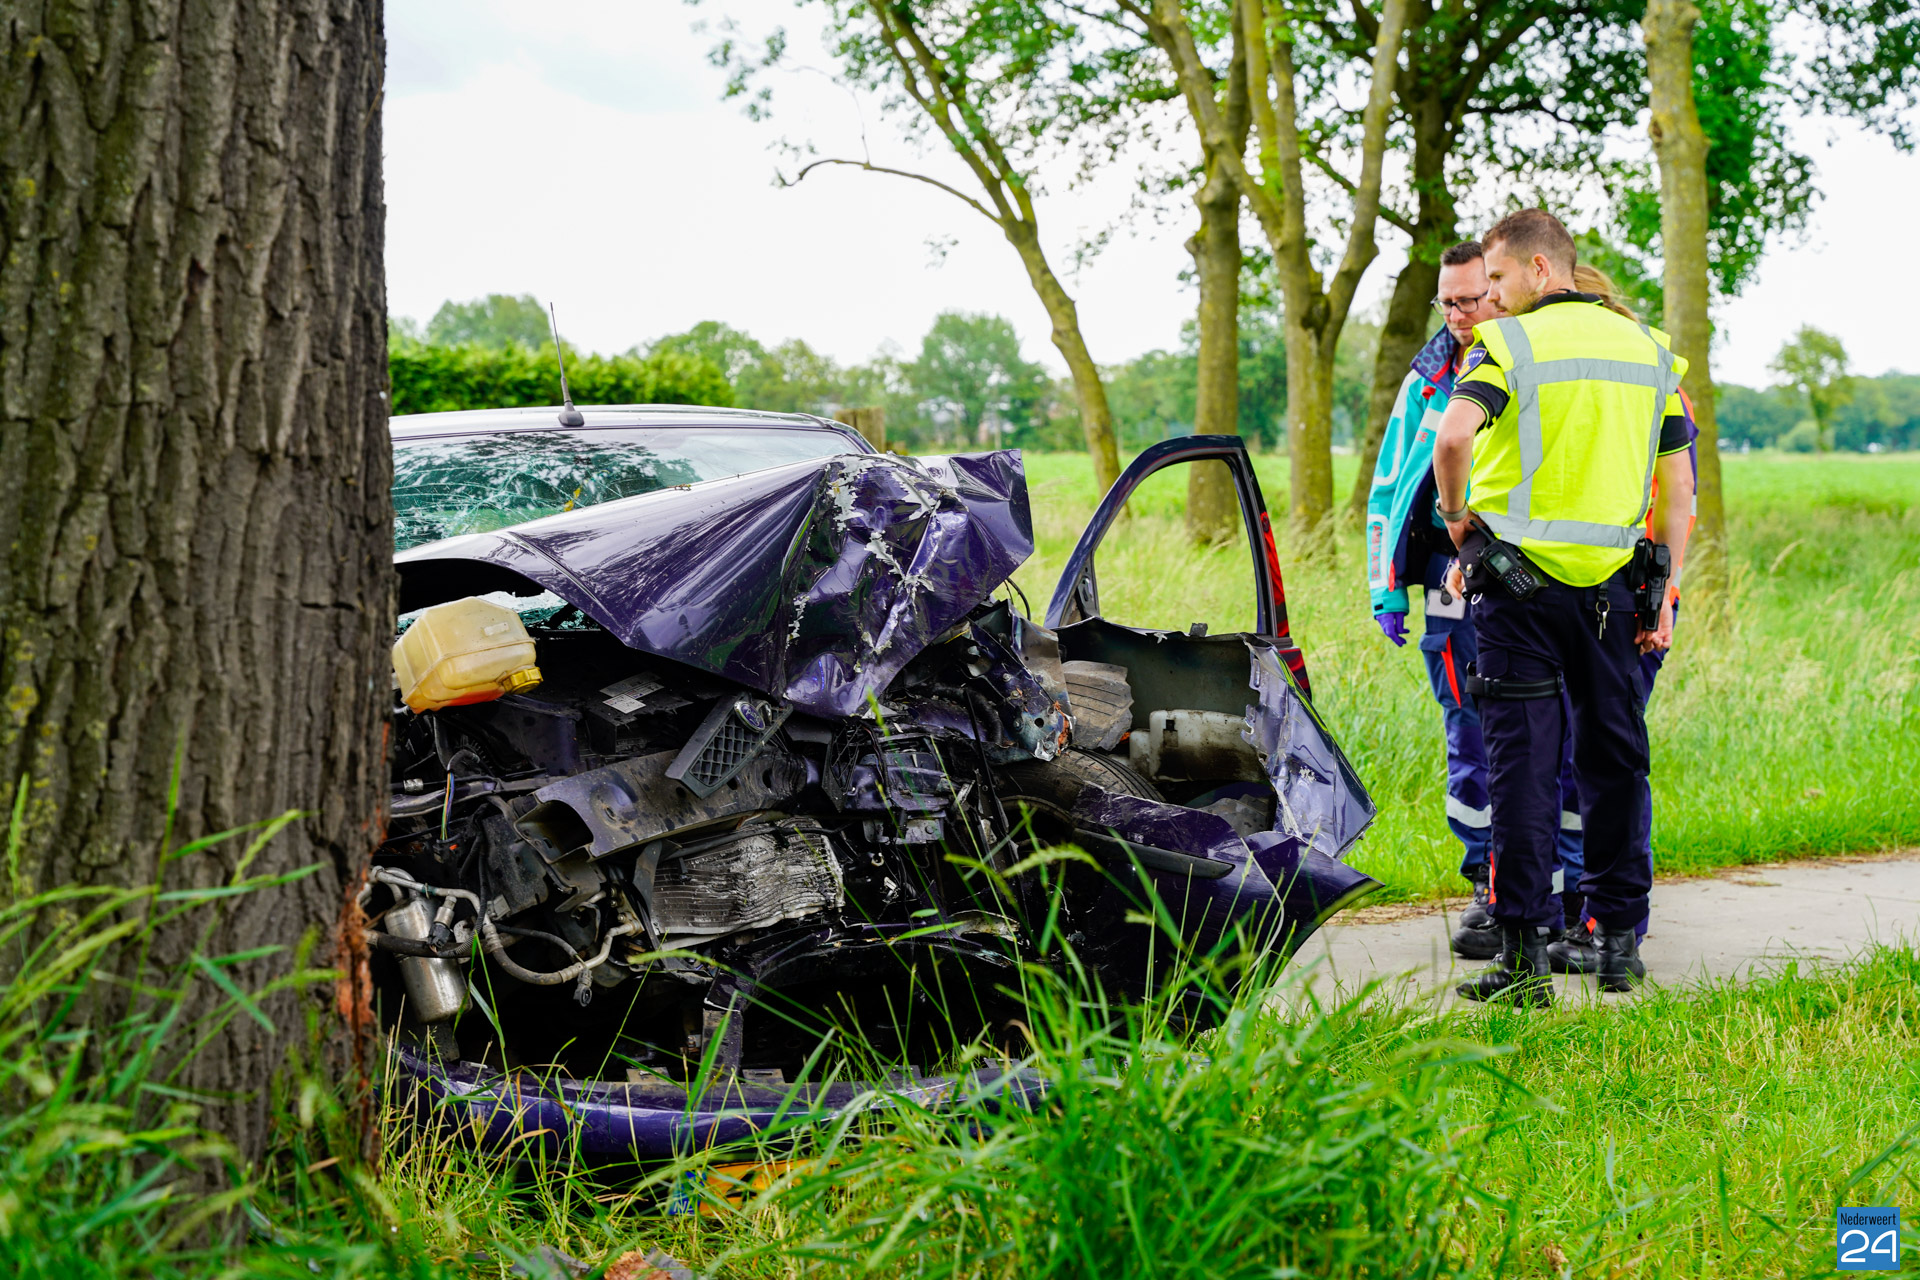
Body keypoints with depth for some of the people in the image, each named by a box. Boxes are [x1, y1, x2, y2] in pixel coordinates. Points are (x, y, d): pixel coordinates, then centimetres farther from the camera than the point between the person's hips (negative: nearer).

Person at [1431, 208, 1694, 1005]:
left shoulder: (1510, 342, -6)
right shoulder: (1650, 349, 10)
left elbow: (1453, 437, -23)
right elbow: (1678, 485, 10)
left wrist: (1456, 514, -5)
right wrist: (1666, 596, 14)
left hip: (1519, 582, -4)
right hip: (1611, 583, 4)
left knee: (1522, 764, 0)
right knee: (1615, 760, 13)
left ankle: (1525, 955, 0)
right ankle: (1619, 941, 17)